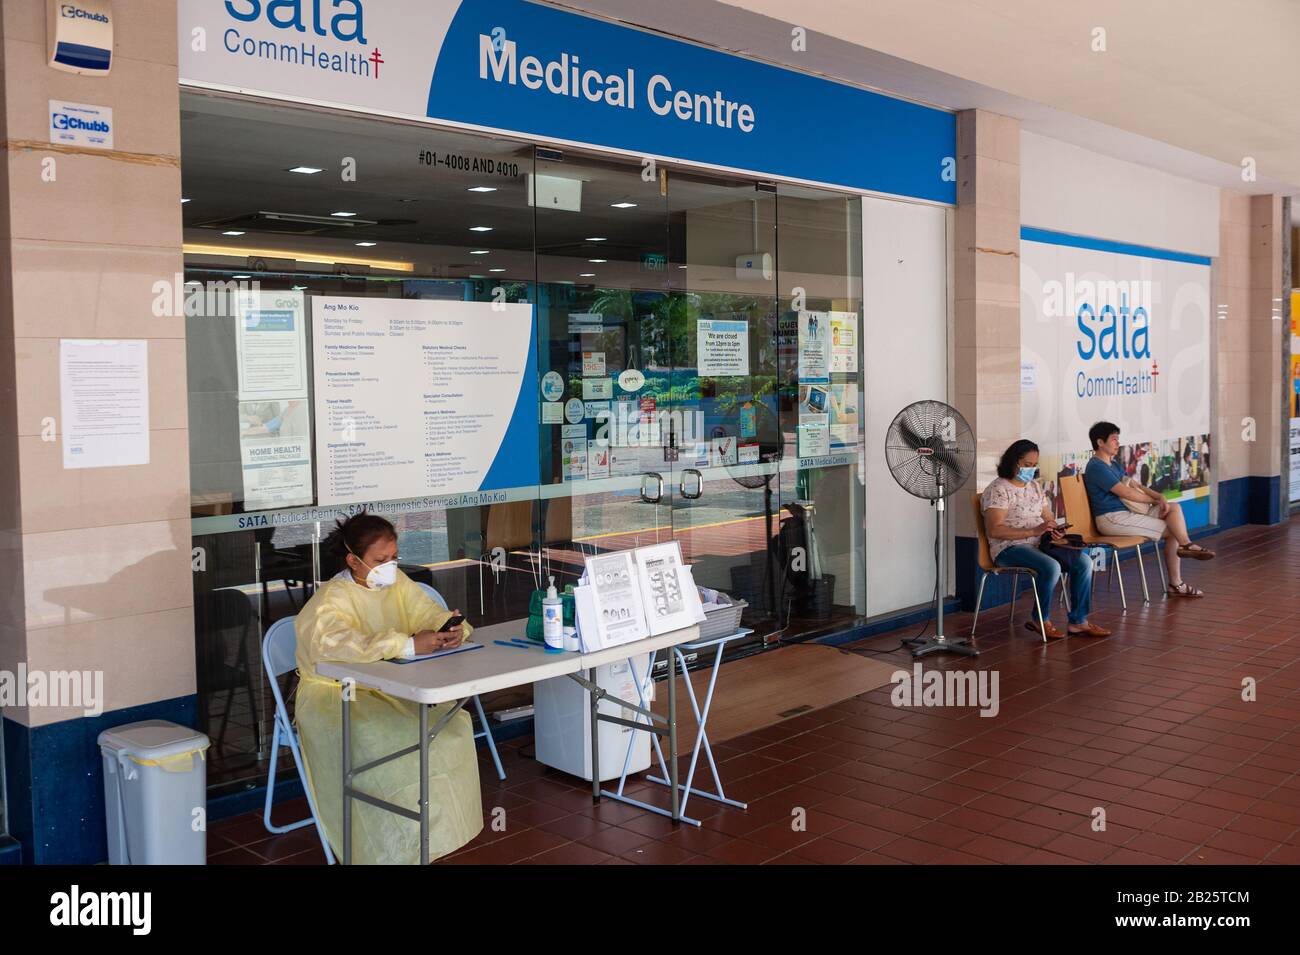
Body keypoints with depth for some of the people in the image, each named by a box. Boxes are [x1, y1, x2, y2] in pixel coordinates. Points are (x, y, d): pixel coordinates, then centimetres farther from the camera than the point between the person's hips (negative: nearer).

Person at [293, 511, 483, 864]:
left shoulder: (397, 583, 2)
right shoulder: (332, 599, -18)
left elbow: (431, 615, 5)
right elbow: (337, 644, -37)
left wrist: (451, 629, -21)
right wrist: (408, 644, -41)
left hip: (389, 689, 6)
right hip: (335, 696, -6)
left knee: (453, 725, -13)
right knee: (387, 743, -31)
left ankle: (443, 831, 0)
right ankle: (401, 849, -13)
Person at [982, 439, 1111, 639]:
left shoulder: (1035, 487, 17)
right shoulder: (998, 489, -9)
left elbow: (1048, 518, 21)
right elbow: (993, 530, -19)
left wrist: (1056, 532, -5)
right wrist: (1034, 531, -24)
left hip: (1039, 545, 8)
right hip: (1009, 548, -8)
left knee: (1083, 561, -12)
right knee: (1051, 567, -33)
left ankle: (1078, 621, -5)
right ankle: (1041, 620, -11)